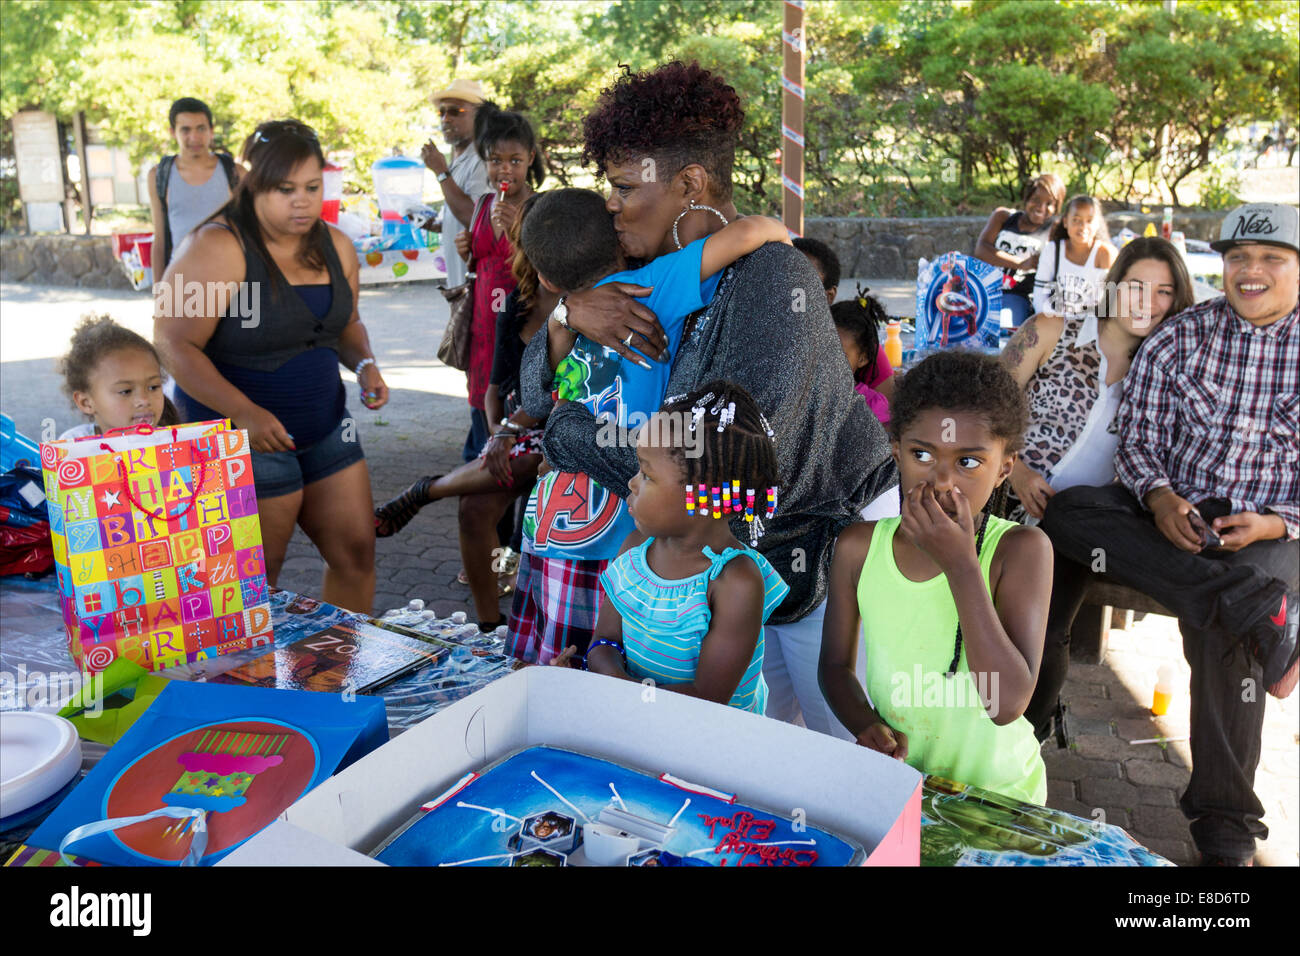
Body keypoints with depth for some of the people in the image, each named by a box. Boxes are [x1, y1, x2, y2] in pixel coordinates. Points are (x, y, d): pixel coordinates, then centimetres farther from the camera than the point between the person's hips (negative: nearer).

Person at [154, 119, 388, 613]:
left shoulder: (334, 245, 6)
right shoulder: (218, 249, -16)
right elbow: (174, 344, -20)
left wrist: (365, 364, -1)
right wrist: (244, 412, -28)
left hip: (325, 427, 7)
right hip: (243, 437, -7)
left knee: (356, 551, 9)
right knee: (255, 583, 2)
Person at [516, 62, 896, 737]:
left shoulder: (771, 277, -22)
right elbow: (537, 392, 8)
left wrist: (569, 432, -19)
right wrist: (571, 315, -14)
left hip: (829, 558, -7)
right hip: (740, 557, 7)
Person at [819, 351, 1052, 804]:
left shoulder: (1022, 549, -12)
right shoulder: (858, 546, -2)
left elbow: (1007, 703, -21)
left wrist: (961, 564, -23)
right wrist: (865, 723, -11)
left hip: (995, 793, -2)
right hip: (889, 778, 2)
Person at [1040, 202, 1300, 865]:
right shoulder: (1181, 336, 9)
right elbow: (1136, 436, 4)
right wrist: (1158, 496, -16)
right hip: (1173, 513, 3)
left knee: (1219, 625, -32)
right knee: (1065, 512, -26)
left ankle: (1226, 832, -14)